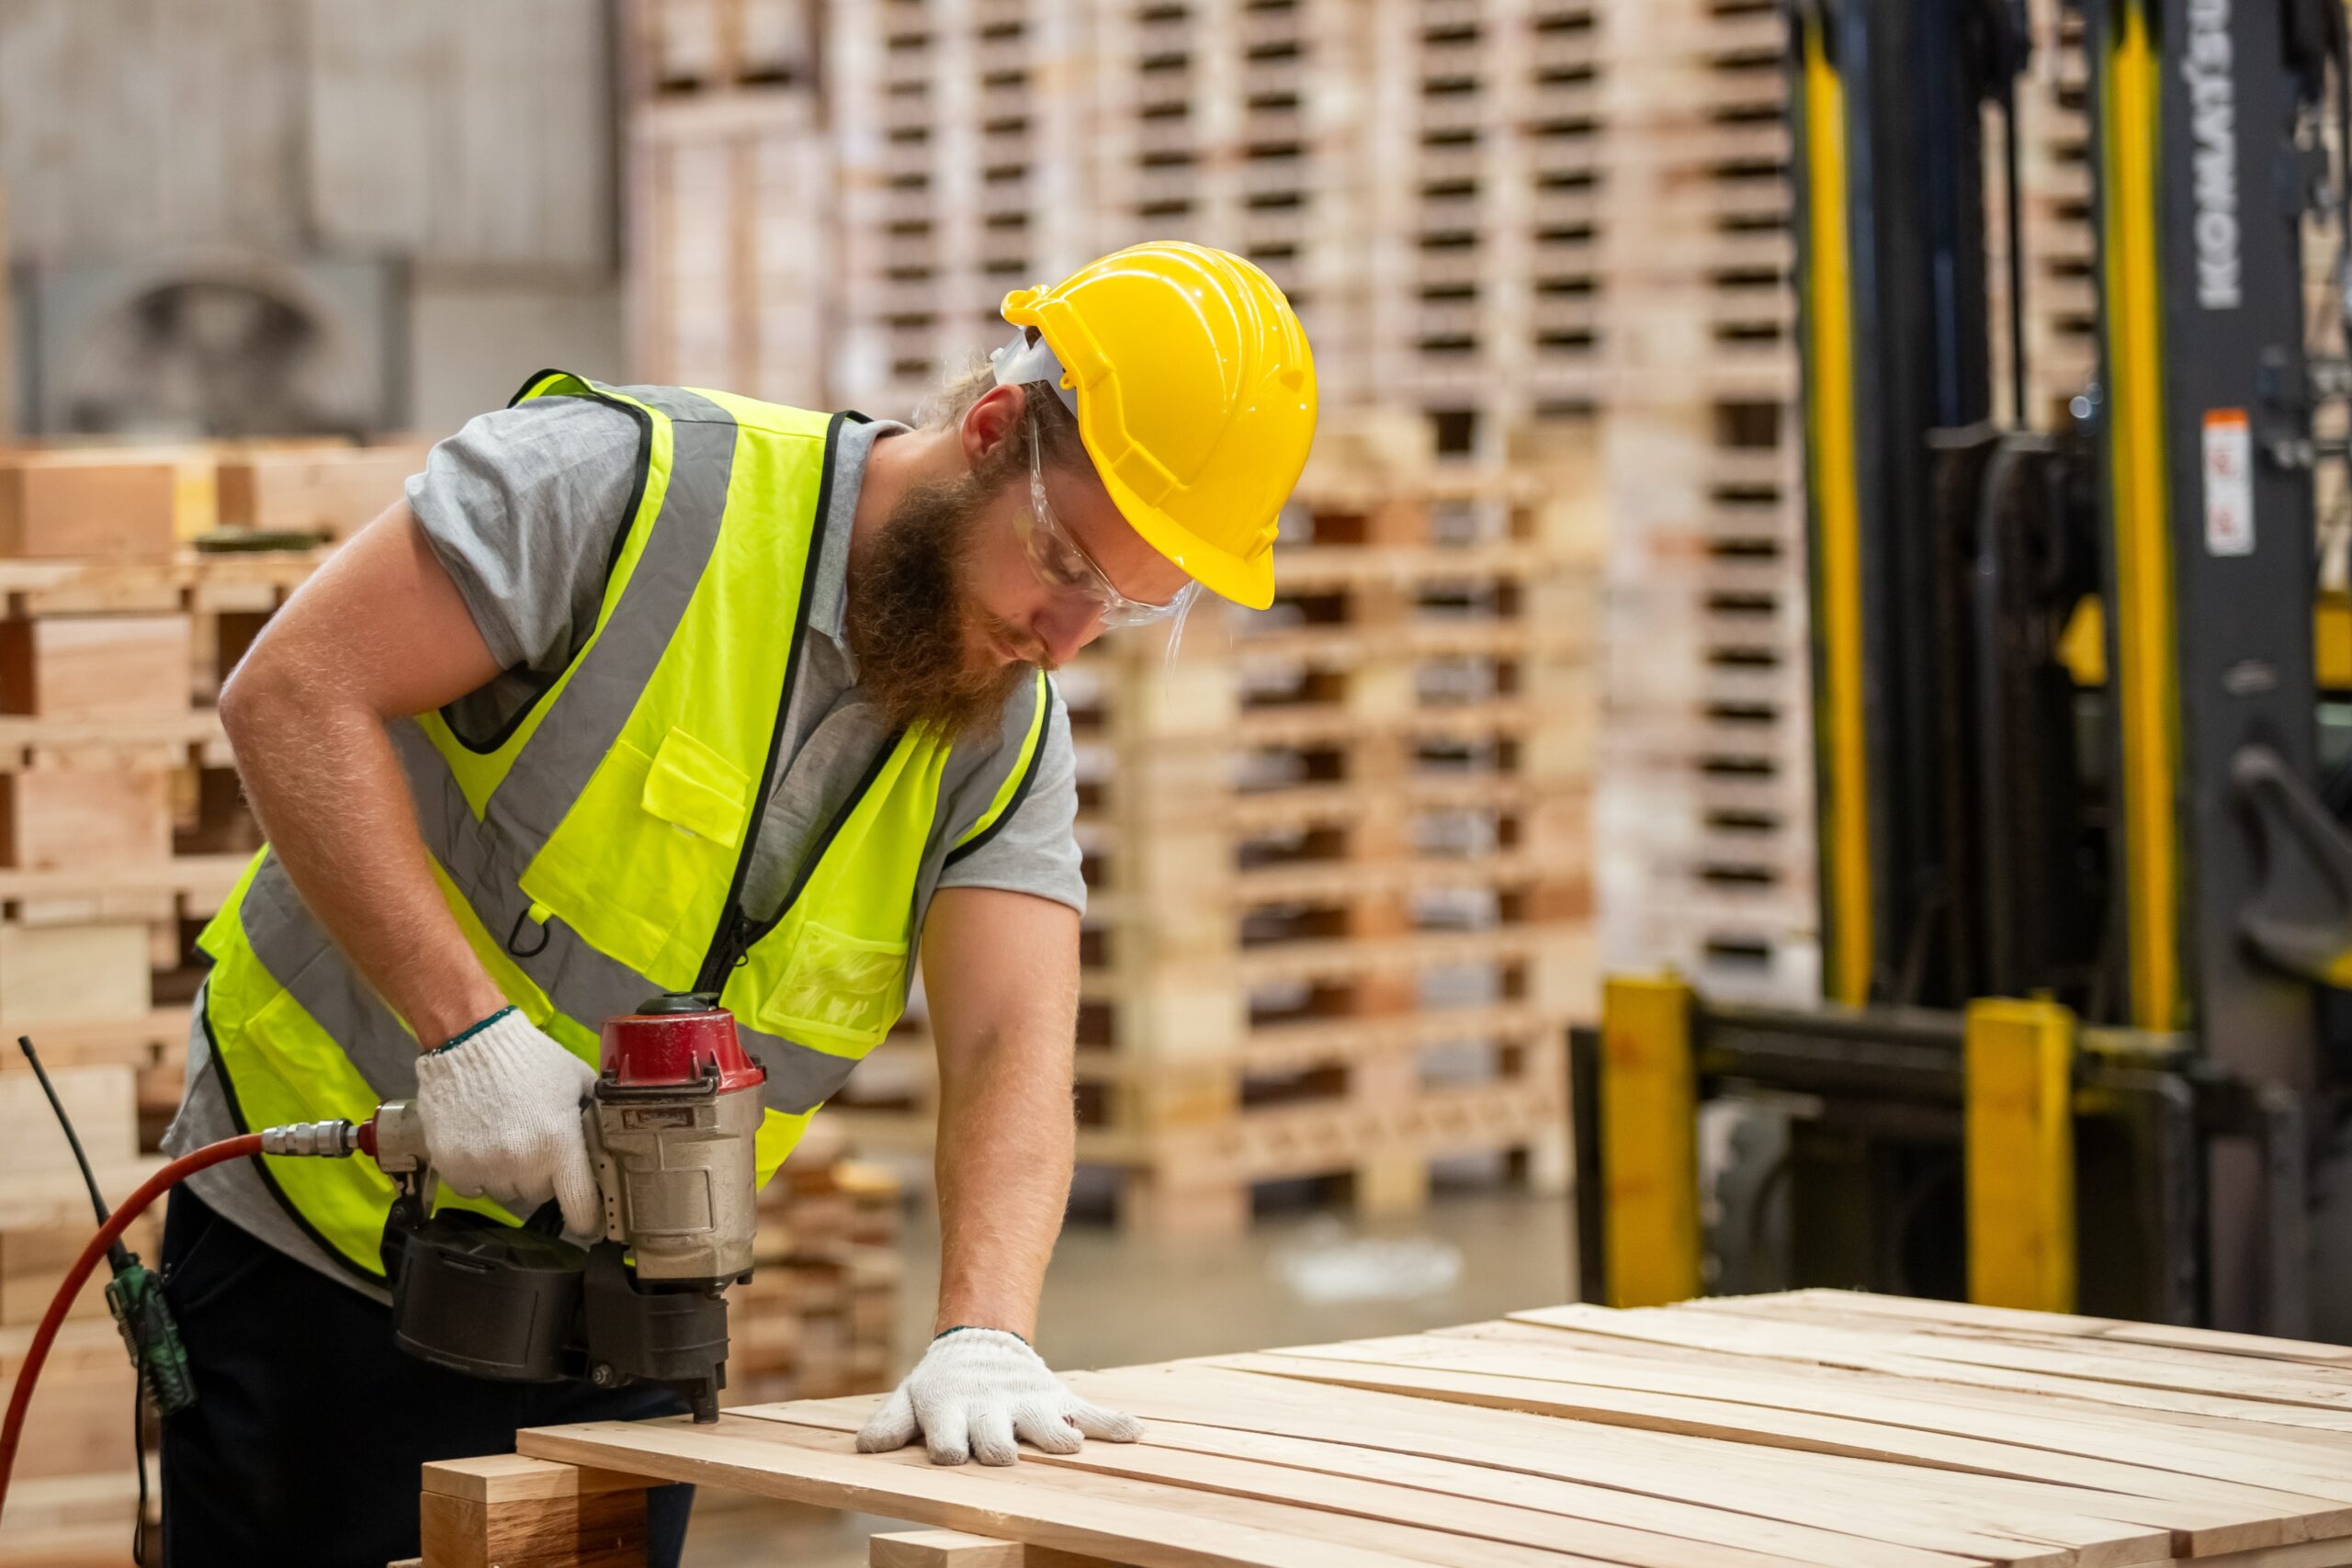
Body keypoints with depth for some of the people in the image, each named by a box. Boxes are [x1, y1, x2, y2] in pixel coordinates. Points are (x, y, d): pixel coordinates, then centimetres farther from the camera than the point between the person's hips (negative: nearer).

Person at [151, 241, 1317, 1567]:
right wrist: (466, 1022, -27)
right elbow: (295, 693, -20)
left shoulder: (1010, 742, -1)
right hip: (315, 1255, -4)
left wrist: (985, 1332, -33)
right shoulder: (630, 486, -17)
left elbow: (1012, 1048, -14)